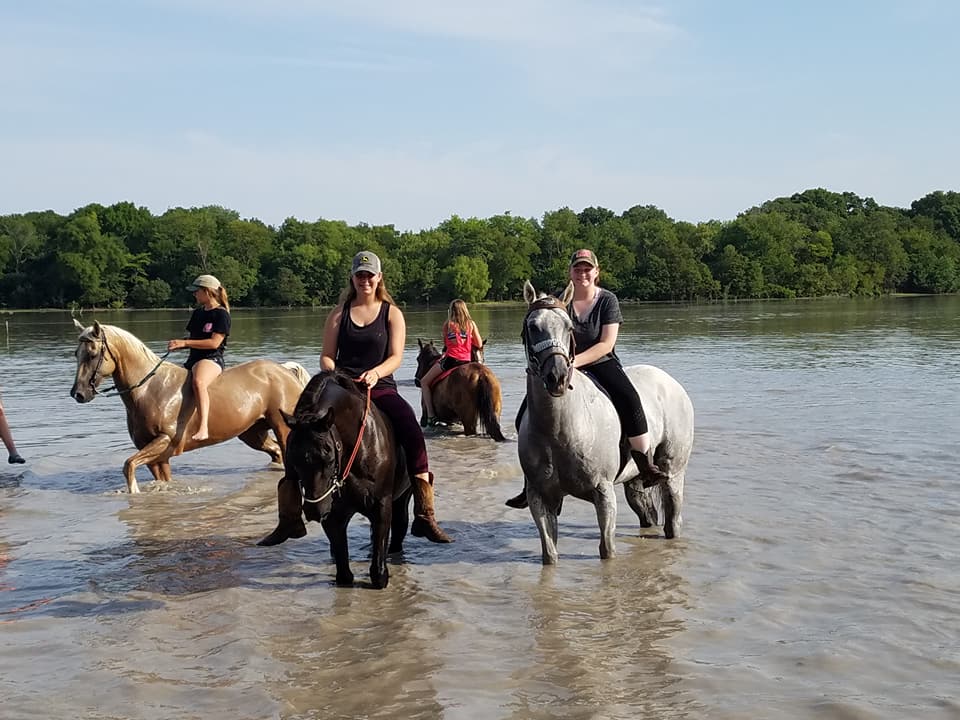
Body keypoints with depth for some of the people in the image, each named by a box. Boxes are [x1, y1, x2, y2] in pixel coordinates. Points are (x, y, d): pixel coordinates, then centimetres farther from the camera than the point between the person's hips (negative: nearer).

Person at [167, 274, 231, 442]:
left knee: (198, 382, -40)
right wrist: (178, 344, 0)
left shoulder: (221, 314, -7)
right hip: (193, 358, 10)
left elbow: (214, 343, -16)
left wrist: (184, 343, -18)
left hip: (211, 359, -10)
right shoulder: (198, 313, 19)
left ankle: (203, 428, -52)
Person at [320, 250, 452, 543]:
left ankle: (424, 516, -24)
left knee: (413, 433, -25)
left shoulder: (392, 313, 10)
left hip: (381, 387, -1)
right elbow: (327, 355, 10)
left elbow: (396, 357, 0)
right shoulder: (339, 313, 13)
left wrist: (376, 372, -20)